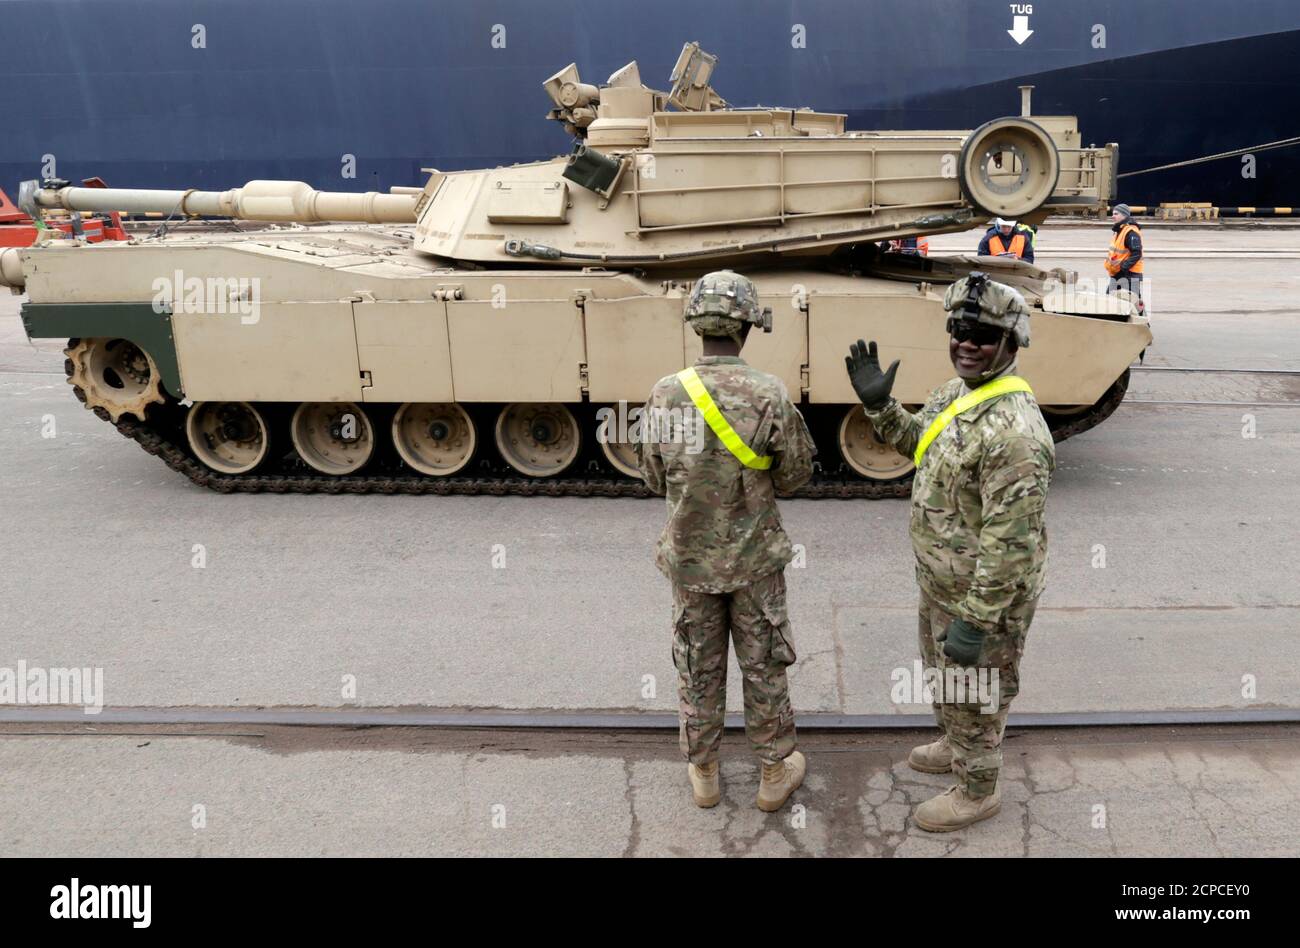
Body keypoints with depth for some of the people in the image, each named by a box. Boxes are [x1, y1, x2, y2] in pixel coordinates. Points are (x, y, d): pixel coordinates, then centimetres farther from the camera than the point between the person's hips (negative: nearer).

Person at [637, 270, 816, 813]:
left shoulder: (665, 395, -12)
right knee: (764, 666, 15)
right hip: (754, 558, -1)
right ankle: (775, 773, 29)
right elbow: (795, 474, -7)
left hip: (689, 558, 2)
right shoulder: (769, 394, -18)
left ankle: (703, 773, 32)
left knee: (698, 667, 17)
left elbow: (654, 478, -2)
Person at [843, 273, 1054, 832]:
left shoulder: (1014, 430, -31)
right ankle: (954, 746, 53)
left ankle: (977, 791, 34)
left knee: (973, 697, 12)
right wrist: (879, 404, 2)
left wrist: (975, 621, -26)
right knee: (943, 675, 29)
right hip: (940, 584, 9)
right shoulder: (954, 395, -1)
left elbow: (1009, 543, -30)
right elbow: (915, 440, 20)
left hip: (984, 596, -9)